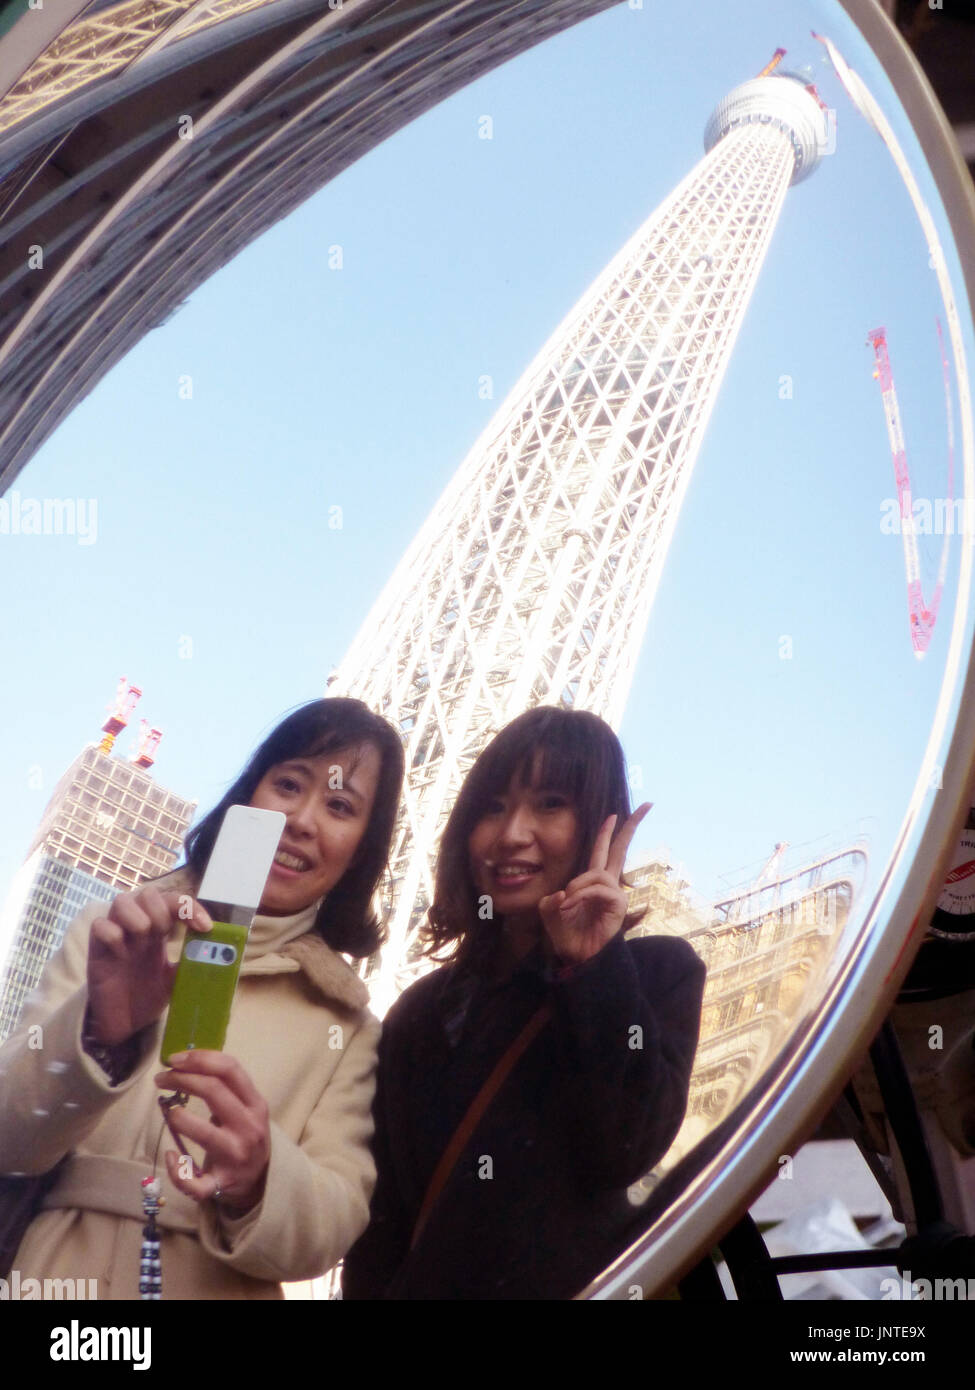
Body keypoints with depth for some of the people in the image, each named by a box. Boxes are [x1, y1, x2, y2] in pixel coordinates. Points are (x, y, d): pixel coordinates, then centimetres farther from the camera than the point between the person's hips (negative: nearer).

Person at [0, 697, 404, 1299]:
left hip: (217, 1288, 1)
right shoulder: (116, 936, 1)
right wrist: (100, 1031, -23)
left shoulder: (347, 1023, 4)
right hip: (56, 1272, 0)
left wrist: (260, 1182, -24)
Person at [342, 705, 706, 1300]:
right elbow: (382, 1213, 2)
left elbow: (624, 1152, -19)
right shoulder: (422, 1010, 6)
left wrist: (597, 968, -20)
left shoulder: (657, 972, -4)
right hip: (419, 1284, 4)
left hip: (571, 1282, -3)